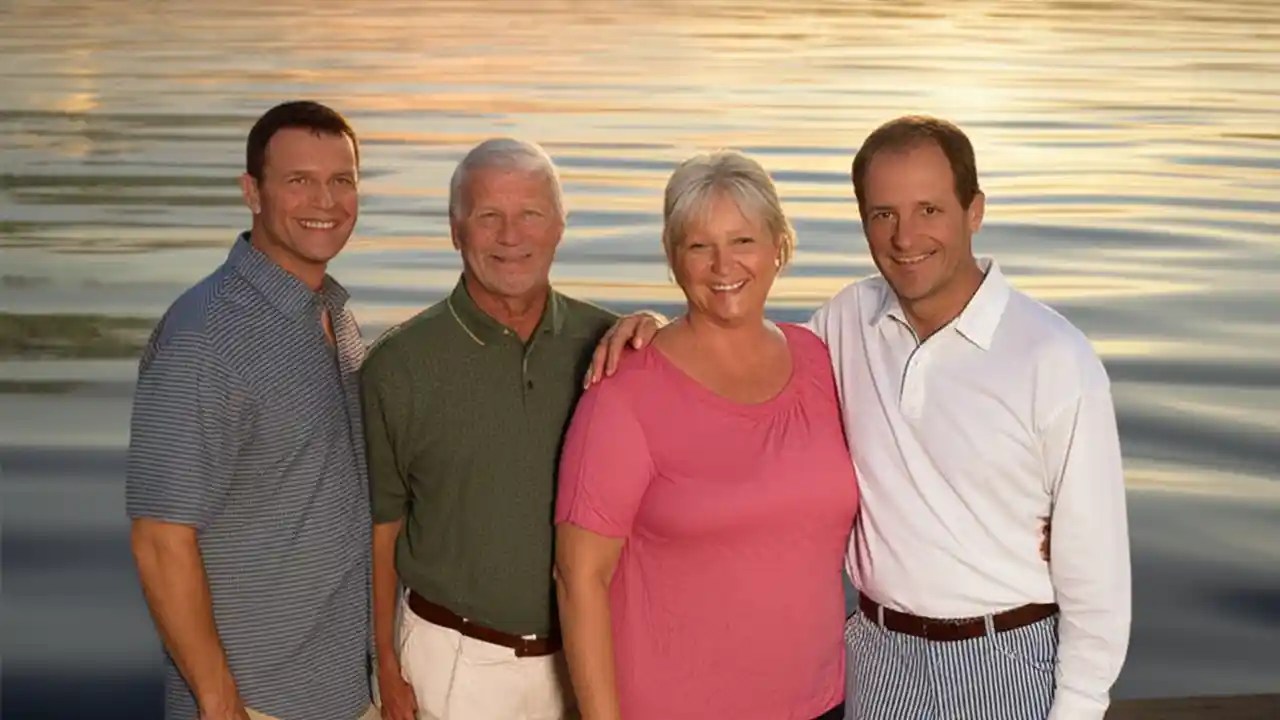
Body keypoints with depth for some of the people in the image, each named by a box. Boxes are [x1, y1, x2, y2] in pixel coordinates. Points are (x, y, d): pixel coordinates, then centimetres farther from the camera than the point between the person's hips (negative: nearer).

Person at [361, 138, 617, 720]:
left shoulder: (603, 345, -2)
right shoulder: (399, 365, -7)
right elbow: (381, 524, -2)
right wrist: (388, 667, -2)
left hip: (588, 654, 2)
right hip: (454, 660, -2)